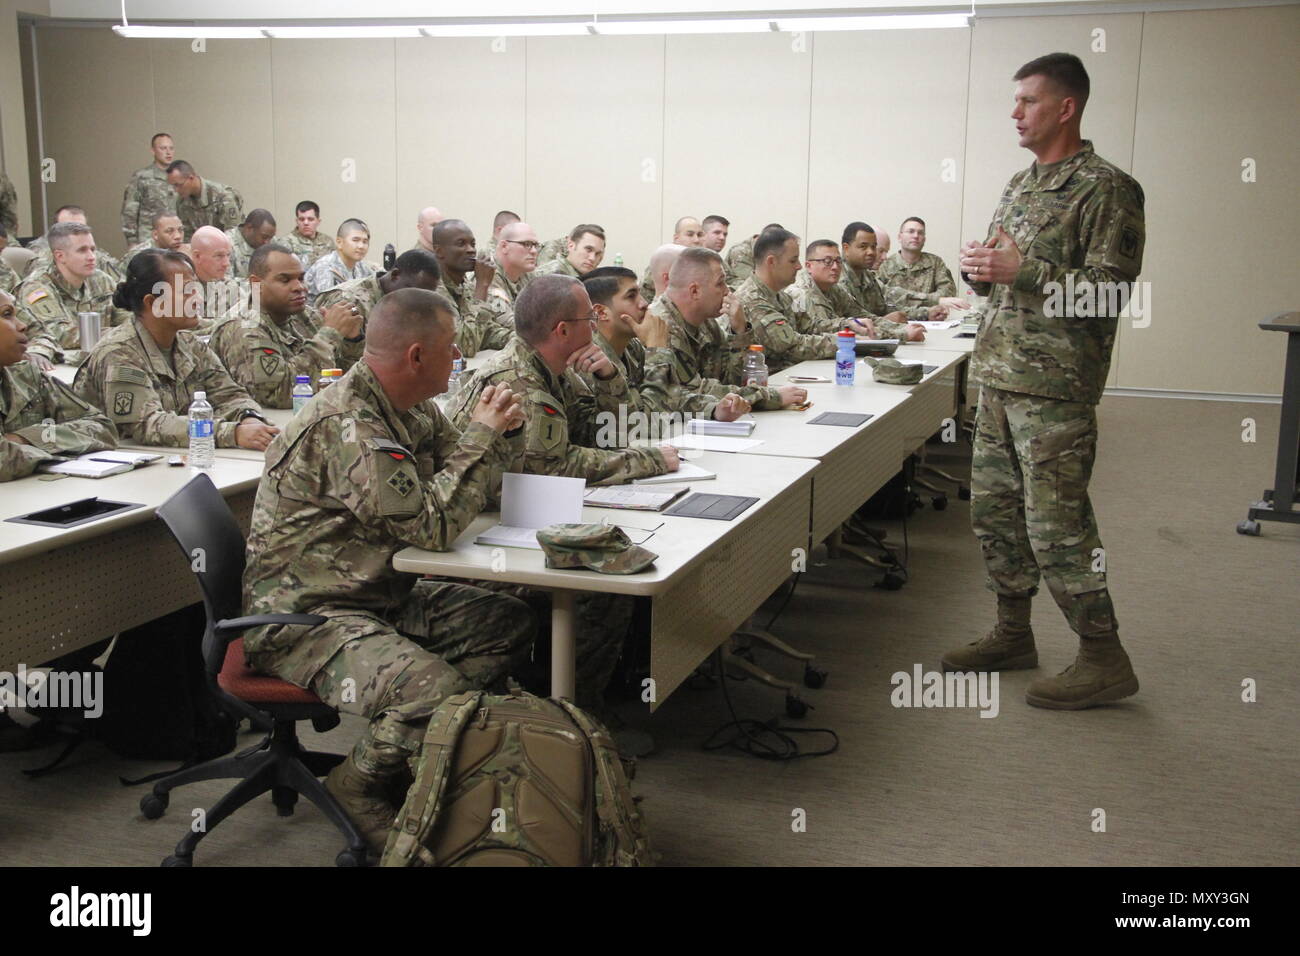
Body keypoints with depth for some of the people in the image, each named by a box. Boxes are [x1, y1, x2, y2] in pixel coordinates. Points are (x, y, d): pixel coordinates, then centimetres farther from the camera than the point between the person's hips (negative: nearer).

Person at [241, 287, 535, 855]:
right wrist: (482, 436, -16)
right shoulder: (345, 425, -24)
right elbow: (430, 524, -28)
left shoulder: (411, 410, 7)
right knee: (437, 692, -30)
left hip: (379, 595, 10)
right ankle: (357, 784, 0)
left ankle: (407, 740, 3)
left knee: (511, 624, 3)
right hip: (305, 616, -10)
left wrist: (492, 433, -3)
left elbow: (450, 486, 17)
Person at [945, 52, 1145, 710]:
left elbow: (1109, 287, -16)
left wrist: (1022, 271, -21)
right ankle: (1012, 634, 26)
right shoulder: (1018, 185, 16)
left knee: (1056, 524, -7)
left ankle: (1104, 659, 6)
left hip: (1055, 385, -8)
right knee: (993, 510, 12)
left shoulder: (1106, 189, -9)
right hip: (998, 376, 8)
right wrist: (977, 266, 0)